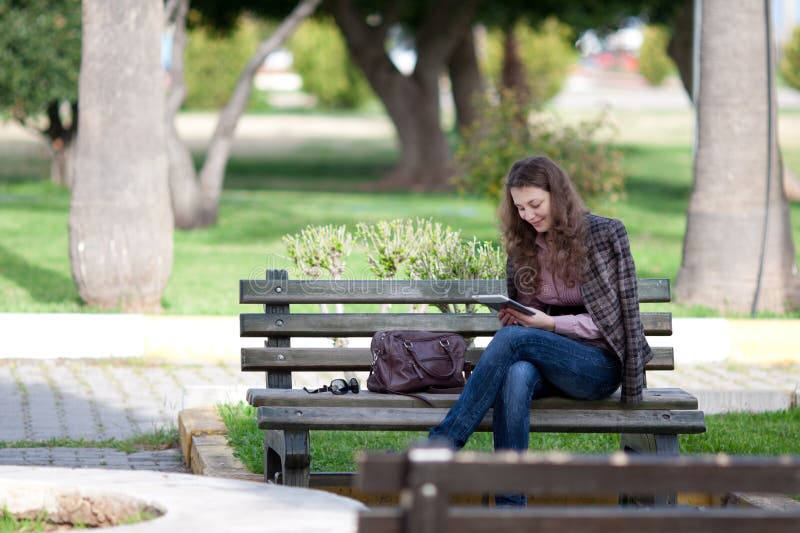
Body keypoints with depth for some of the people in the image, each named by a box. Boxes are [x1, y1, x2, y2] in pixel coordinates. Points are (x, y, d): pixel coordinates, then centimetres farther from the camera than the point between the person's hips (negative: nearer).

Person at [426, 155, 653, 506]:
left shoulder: (605, 234, -2)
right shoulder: (522, 246, 12)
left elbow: (612, 318, -4)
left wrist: (550, 323, -16)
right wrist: (513, 318, -3)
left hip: (598, 364, -3)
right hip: (544, 362, 4)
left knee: (514, 339, -33)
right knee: (517, 375, -37)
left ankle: (442, 443, -36)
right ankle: (509, 512, -43)